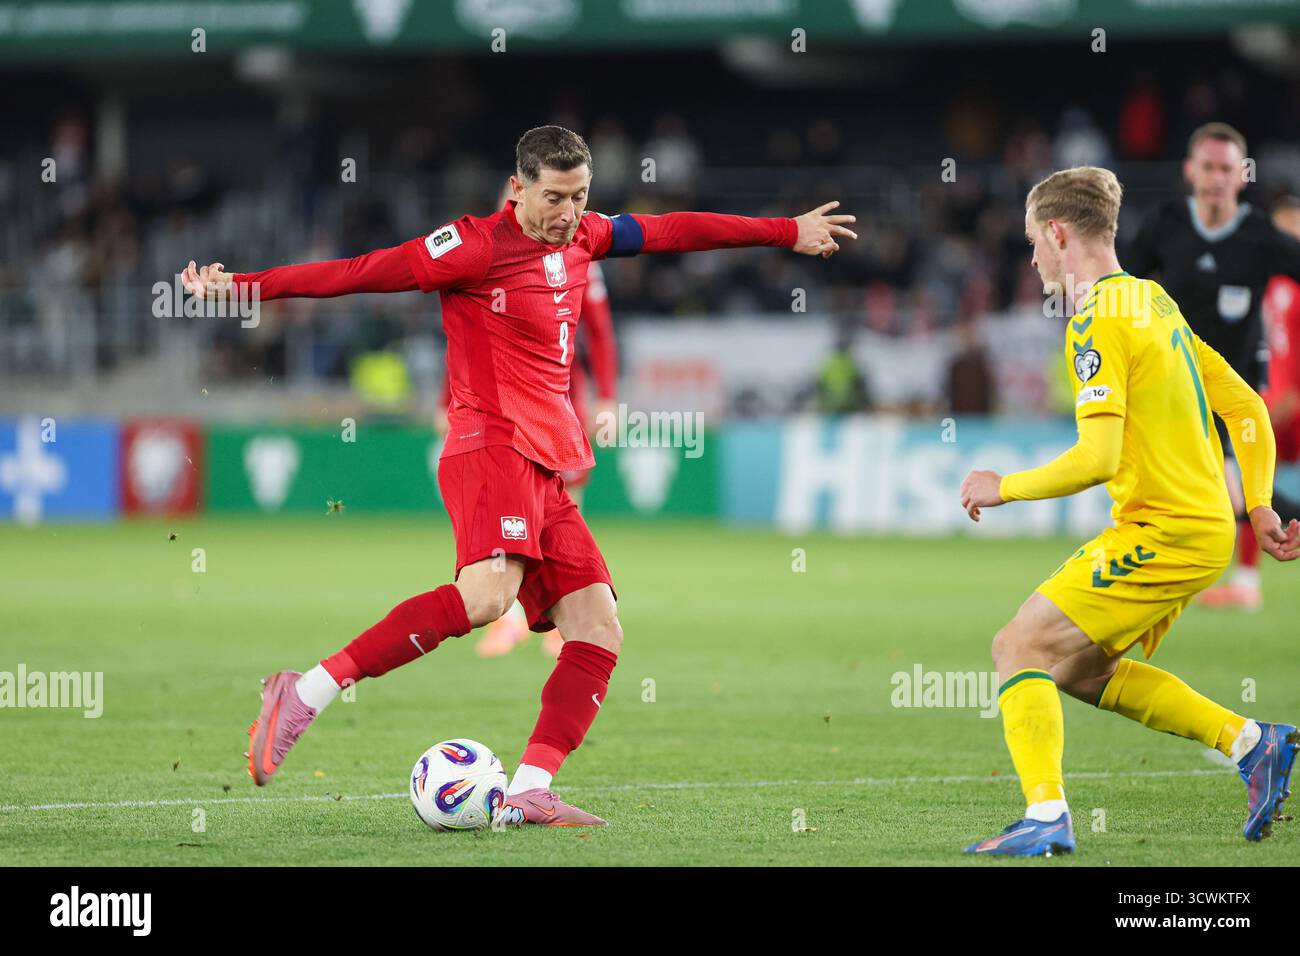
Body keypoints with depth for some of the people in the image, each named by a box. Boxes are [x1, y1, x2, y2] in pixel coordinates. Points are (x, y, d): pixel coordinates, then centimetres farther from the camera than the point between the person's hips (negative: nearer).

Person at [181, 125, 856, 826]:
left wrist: (789, 232, 34)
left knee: (598, 629, -2)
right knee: (488, 593, -32)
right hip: (493, 447, -9)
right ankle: (306, 694, -29)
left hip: (547, 469, 9)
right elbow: (361, 272, -7)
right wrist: (244, 286, -10)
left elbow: (672, 230, 28)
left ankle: (527, 794, -9)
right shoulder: (476, 245, -6)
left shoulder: (580, 239, 16)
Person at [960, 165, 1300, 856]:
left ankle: (1046, 818, -17)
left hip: (1166, 533, -9)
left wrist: (1003, 488, -11)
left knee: (1021, 645, -8)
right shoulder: (1154, 302, 15)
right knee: (1080, 669, 18)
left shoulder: (1097, 323, -15)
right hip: (1205, 526, 9)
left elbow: (1097, 459, -24)